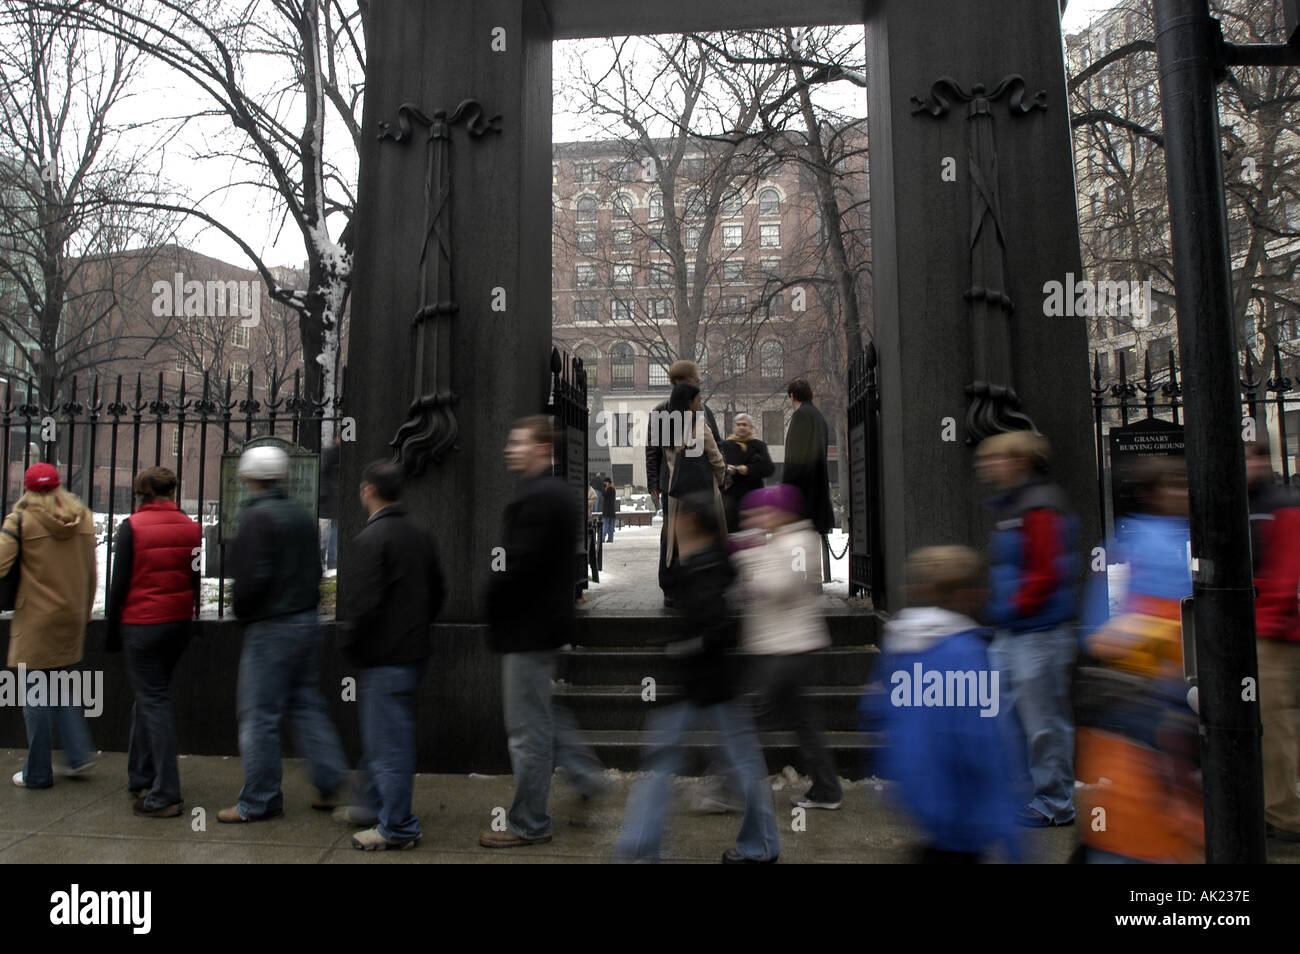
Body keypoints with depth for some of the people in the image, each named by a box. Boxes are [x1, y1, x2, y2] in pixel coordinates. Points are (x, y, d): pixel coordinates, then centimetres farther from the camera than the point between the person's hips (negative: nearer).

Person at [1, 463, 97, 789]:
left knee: (36, 695, 4)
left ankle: (37, 772, 13)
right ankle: (79, 753, 13)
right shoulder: (84, 518, 4)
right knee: (60, 687, 19)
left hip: (36, 620, -5)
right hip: (72, 618, 5)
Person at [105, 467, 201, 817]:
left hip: (142, 624, -5)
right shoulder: (190, 528, 2)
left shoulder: (131, 527, -10)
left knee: (153, 700, -2)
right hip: (178, 624, 5)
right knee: (149, 696, 20)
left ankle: (165, 795, -1)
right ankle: (141, 778, 31)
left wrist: (112, 629, 2)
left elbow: (119, 583, -8)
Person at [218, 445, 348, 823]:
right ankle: (329, 782, 17)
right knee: (306, 704, 16)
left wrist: (242, 612, -2)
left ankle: (259, 801, 13)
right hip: (307, 620, 8)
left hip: (271, 626, -8)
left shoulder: (256, 516, -13)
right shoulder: (301, 514, 11)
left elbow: (252, 576, -19)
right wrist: (306, 603, 14)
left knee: (260, 716, 3)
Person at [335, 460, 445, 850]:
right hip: (414, 650, 9)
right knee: (386, 734, 22)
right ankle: (374, 805, 37)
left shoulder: (371, 538, -17)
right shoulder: (420, 534, 9)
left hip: (384, 657, -9)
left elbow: (365, 602, -21)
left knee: (388, 740, 1)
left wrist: (348, 645, -7)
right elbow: (437, 593, 15)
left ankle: (397, 826, 11)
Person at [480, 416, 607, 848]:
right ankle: (587, 775, 31)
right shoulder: (559, 492, 12)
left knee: (527, 729, 2)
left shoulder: (536, 498, -20)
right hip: (549, 619, 10)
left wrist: (486, 605, -9)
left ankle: (529, 824, 16)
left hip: (527, 626, -10)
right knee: (545, 712, 24)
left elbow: (518, 566, -25)